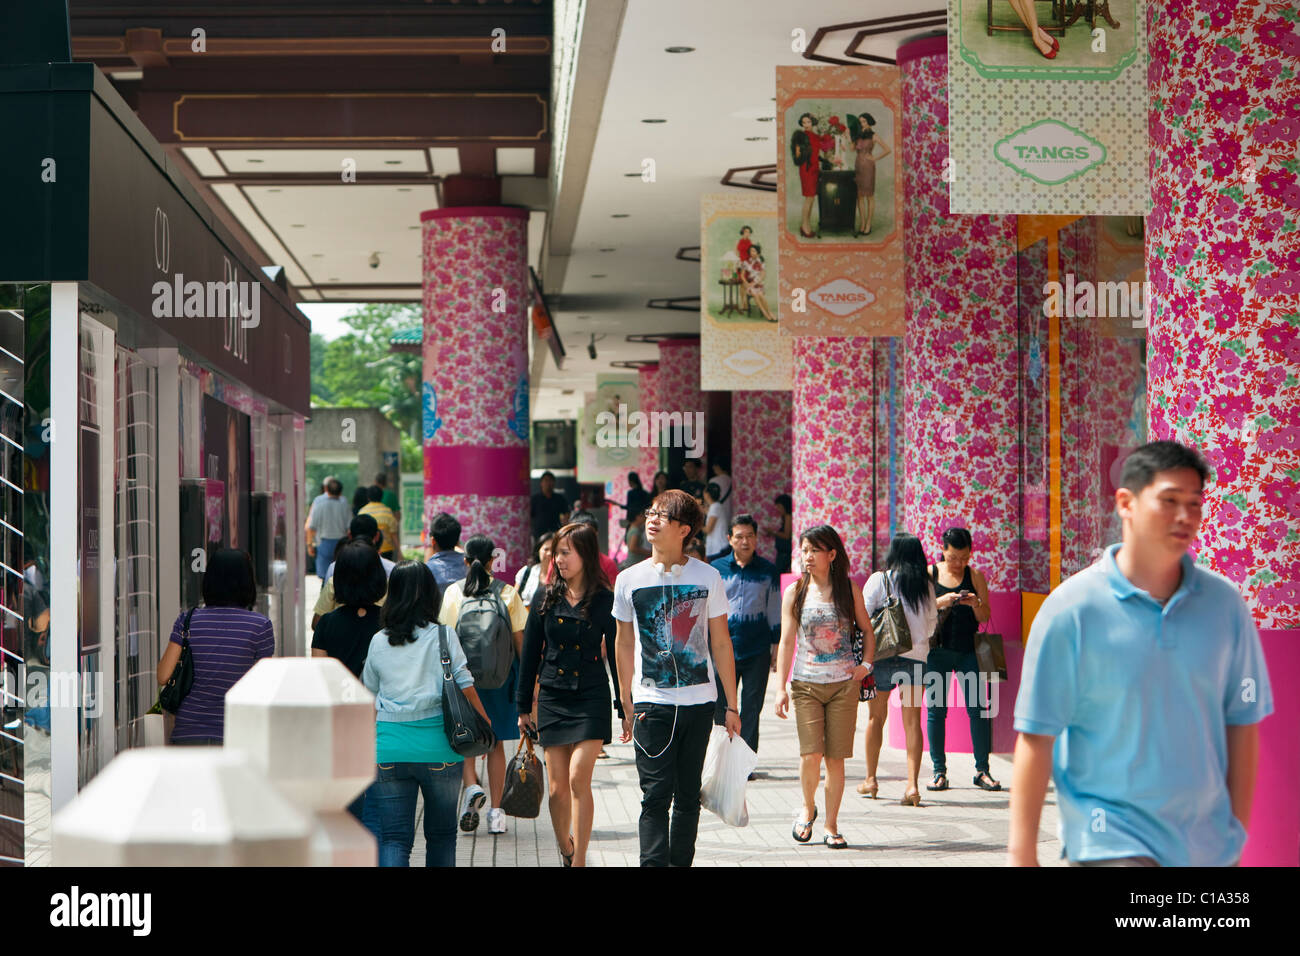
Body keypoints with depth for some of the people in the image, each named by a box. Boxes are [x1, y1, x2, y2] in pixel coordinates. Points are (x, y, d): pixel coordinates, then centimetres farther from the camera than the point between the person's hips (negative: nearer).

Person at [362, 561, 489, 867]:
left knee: (393, 838, 1)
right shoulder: (443, 636, -2)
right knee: (441, 834, 14)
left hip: (389, 749, 1)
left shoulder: (378, 641, 5)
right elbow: (465, 687, -2)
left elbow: (369, 698, 14)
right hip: (438, 748, -1)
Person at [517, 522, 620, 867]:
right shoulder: (545, 599, 6)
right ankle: (565, 851, 22)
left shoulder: (605, 601, -1)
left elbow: (616, 656, 3)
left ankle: (579, 860, -11)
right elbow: (529, 655, 10)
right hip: (552, 699, 3)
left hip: (591, 698, -3)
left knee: (579, 778, -14)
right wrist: (523, 707, 9)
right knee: (557, 787, 3)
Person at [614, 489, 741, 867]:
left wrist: (732, 706, 4)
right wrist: (626, 706, 7)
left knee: (688, 795, 7)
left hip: (699, 701, 1)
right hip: (651, 703, -1)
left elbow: (721, 644, 6)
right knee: (656, 795, -7)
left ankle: (681, 861, 16)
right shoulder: (629, 580, 3)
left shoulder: (708, 577, 1)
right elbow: (625, 645, 10)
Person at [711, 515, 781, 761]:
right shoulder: (717, 569, 5)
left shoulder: (768, 571, 6)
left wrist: (776, 647, 9)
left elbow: (775, 612, 12)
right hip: (723, 649, 0)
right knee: (721, 709, 1)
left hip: (757, 651, 0)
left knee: (751, 709, 2)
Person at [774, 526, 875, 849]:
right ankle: (808, 808, 15)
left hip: (844, 683, 1)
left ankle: (831, 826, 12)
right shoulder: (795, 592, 4)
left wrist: (865, 665, 2)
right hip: (806, 684, 0)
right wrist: (781, 687, -2)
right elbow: (787, 641, 3)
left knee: (836, 758, 0)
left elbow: (867, 630, 16)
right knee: (811, 754, -13)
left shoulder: (848, 589, 4)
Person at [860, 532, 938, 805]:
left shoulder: (879, 580, -4)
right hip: (916, 656, 2)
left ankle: (870, 780, 22)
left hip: (883, 656, -2)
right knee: (913, 720, 1)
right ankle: (912, 784, -9)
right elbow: (931, 626, 10)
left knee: (876, 718, 13)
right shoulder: (926, 586, 4)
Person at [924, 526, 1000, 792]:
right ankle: (939, 771, 7)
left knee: (978, 708, -4)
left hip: (968, 650, 0)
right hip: (937, 650, 0)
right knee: (936, 709, 0)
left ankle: (982, 770, 3)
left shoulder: (975, 577, 6)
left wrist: (975, 604, -15)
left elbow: (985, 616, 6)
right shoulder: (929, 574, 5)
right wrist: (940, 602, -16)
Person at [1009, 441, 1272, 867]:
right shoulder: (1072, 608, -7)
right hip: (1109, 843, -4)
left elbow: (1242, 723, 10)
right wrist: (1022, 852, -8)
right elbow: (1036, 737, -6)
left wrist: (1237, 833, 9)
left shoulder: (1224, 603, 5)